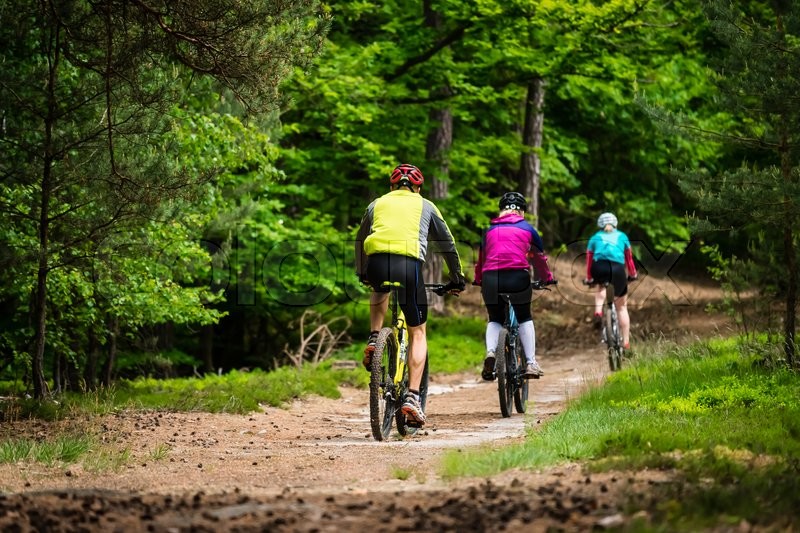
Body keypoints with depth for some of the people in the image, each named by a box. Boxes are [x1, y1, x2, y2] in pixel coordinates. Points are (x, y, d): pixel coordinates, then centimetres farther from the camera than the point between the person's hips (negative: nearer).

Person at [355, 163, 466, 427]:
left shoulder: (377, 204, 26)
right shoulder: (425, 206, 22)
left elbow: (359, 241, 36)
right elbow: (447, 244, 27)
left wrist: (361, 273, 51)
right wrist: (457, 277, 39)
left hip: (376, 264, 2)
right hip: (409, 265, -2)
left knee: (380, 291, 40)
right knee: (418, 333, 10)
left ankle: (373, 340, 19)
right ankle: (413, 396, -3)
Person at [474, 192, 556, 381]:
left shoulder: (490, 230, 21)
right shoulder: (527, 228, 16)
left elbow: (481, 258, 26)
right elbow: (539, 257, 23)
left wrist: (478, 280, 41)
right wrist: (548, 278, 38)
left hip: (491, 279, 2)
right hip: (518, 277, -2)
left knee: (494, 319, 18)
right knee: (525, 319, 17)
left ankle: (490, 353, -10)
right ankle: (531, 362, 7)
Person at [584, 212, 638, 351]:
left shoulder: (595, 238, 26)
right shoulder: (622, 236, 26)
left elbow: (589, 259, 33)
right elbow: (629, 258, 34)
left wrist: (588, 278, 46)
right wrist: (633, 274, 49)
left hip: (599, 268, 0)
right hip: (618, 268, 0)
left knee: (601, 287, 35)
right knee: (622, 307, 14)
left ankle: (598, 312, 7)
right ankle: (626, 343, 11)